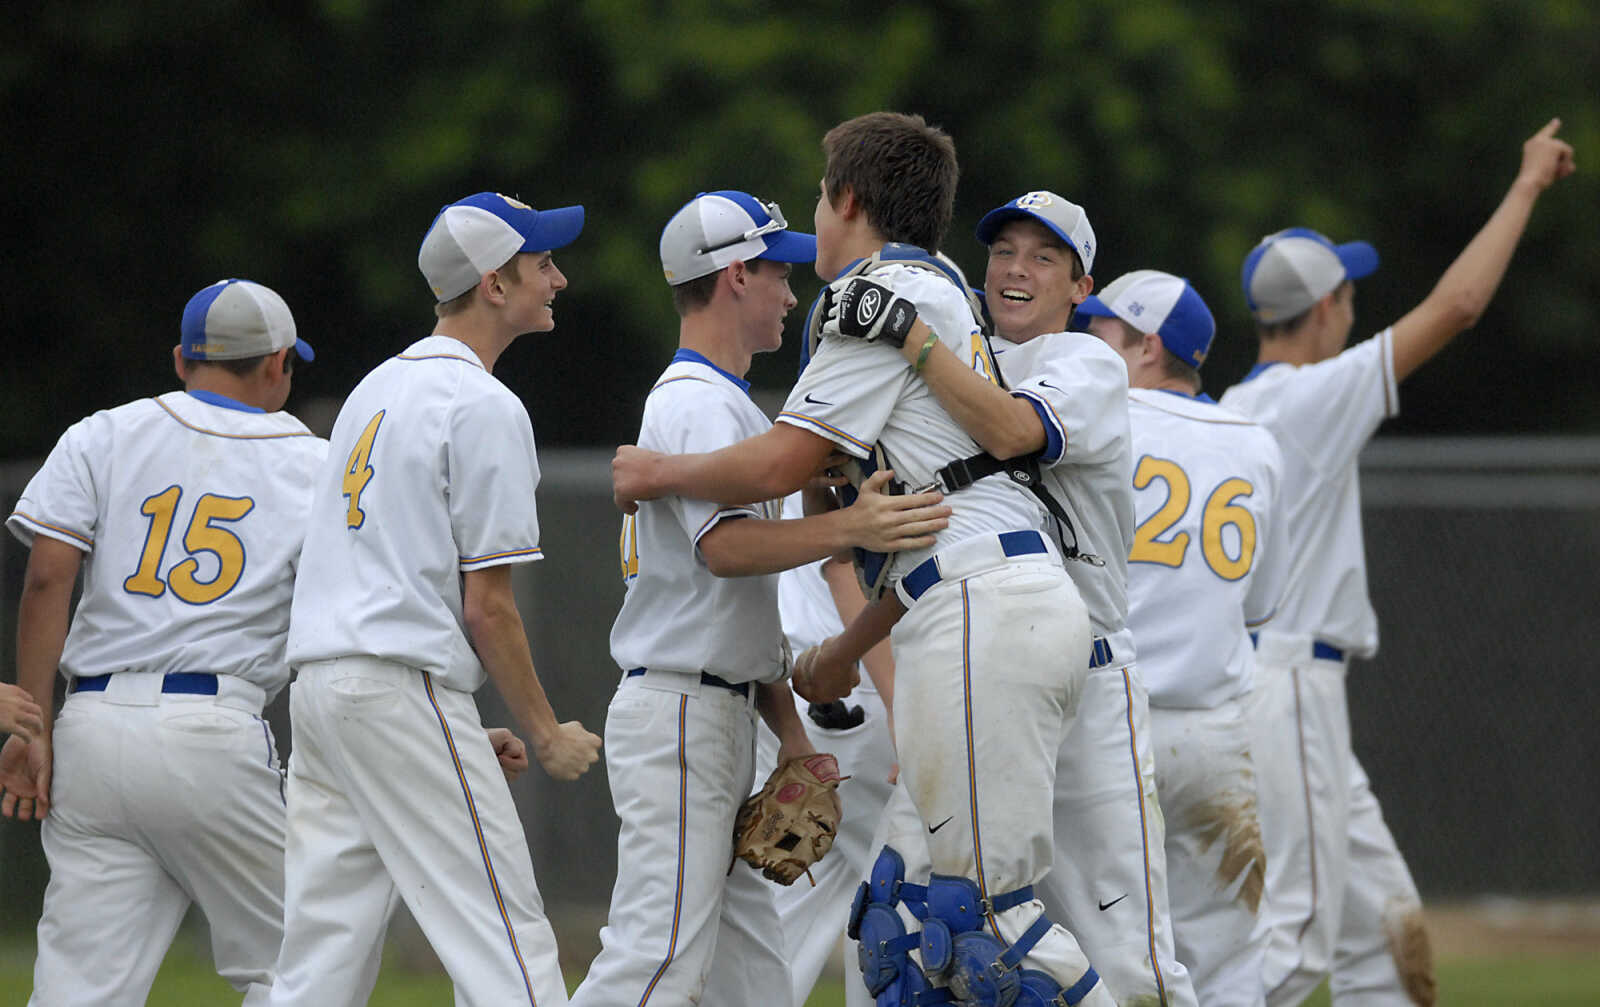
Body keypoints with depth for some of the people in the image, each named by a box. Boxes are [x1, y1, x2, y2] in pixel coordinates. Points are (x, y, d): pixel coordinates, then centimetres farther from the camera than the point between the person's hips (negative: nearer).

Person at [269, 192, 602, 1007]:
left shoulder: (378, 387, 20)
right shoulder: (483, 407, -8)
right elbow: (485, 605, -11)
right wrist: (546, 734, -1)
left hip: (318, 680, 9)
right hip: (404, 689, -9)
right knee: (503, 940, -8)